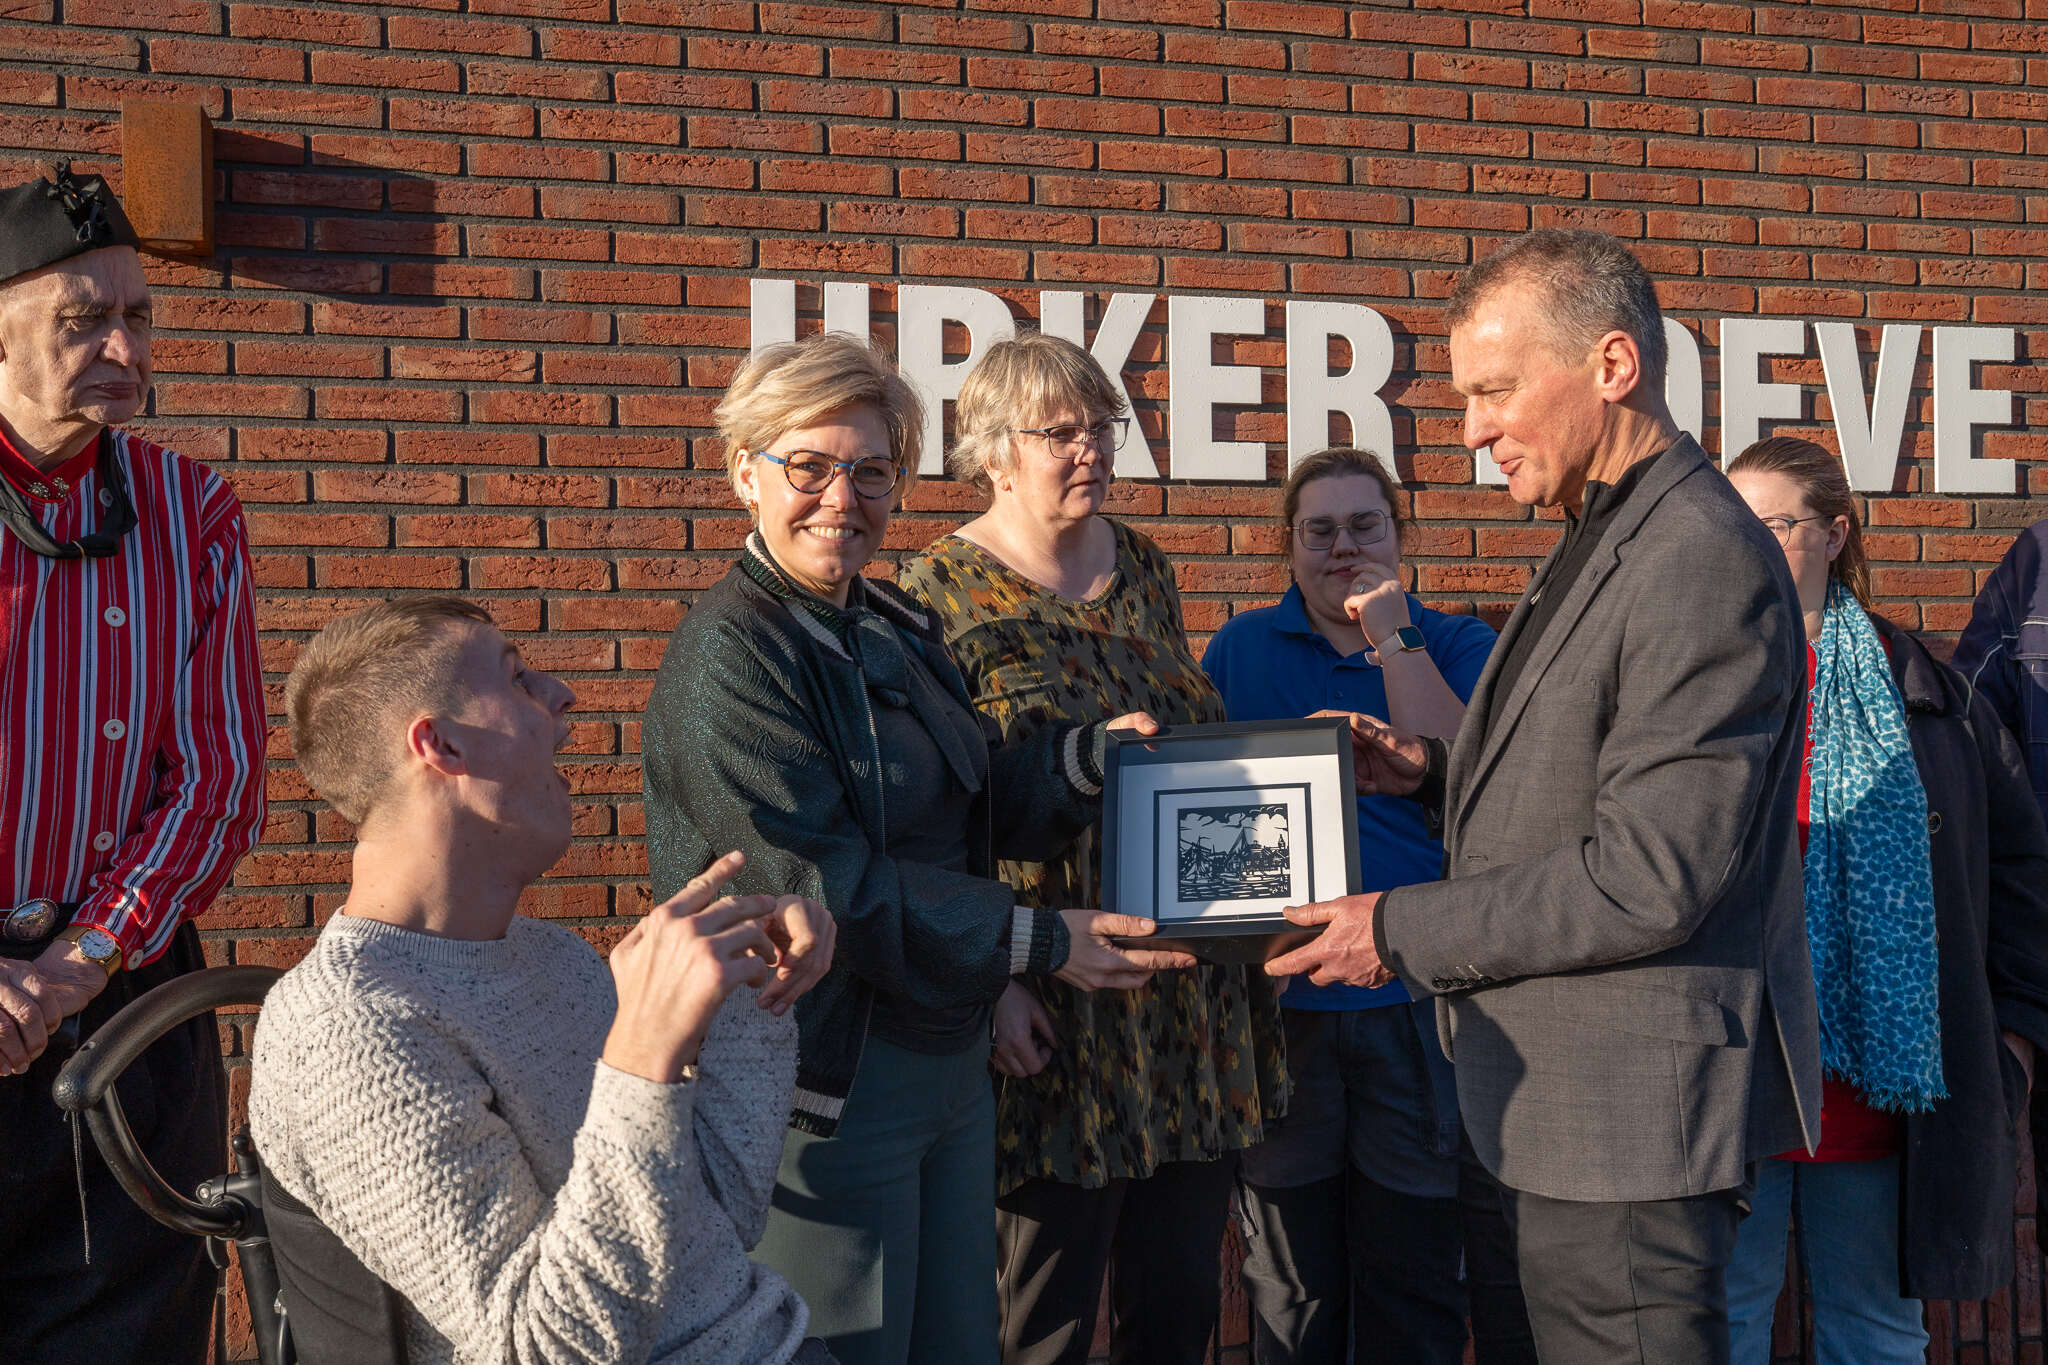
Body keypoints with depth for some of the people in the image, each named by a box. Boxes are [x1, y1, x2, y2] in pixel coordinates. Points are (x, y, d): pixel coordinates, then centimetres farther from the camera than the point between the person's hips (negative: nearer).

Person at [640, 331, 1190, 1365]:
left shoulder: (899, 632, 11)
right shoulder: (728, 652, -15)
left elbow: (979, 809, 14)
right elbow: (826, 889, -21)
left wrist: (1088, 755, -3)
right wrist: (1039, 943, -17)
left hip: (948, 1065, 8)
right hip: (824, 1083, -8)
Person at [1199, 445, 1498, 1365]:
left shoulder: (1457, 649, 5)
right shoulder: (1241, 648, 9)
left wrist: (1393, 637, -13)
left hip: (1417, 1005, -1)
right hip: (1281, 1003, 1)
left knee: (1416, 1283, 8)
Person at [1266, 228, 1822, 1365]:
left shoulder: (1703, 561, -20)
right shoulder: (1602, 539, 14)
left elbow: (1649, 879, -24)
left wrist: (1402, 932, -16)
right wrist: (1438, 774, 5)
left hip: (1634, 1111, -10)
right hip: (1564, 1096, 10)